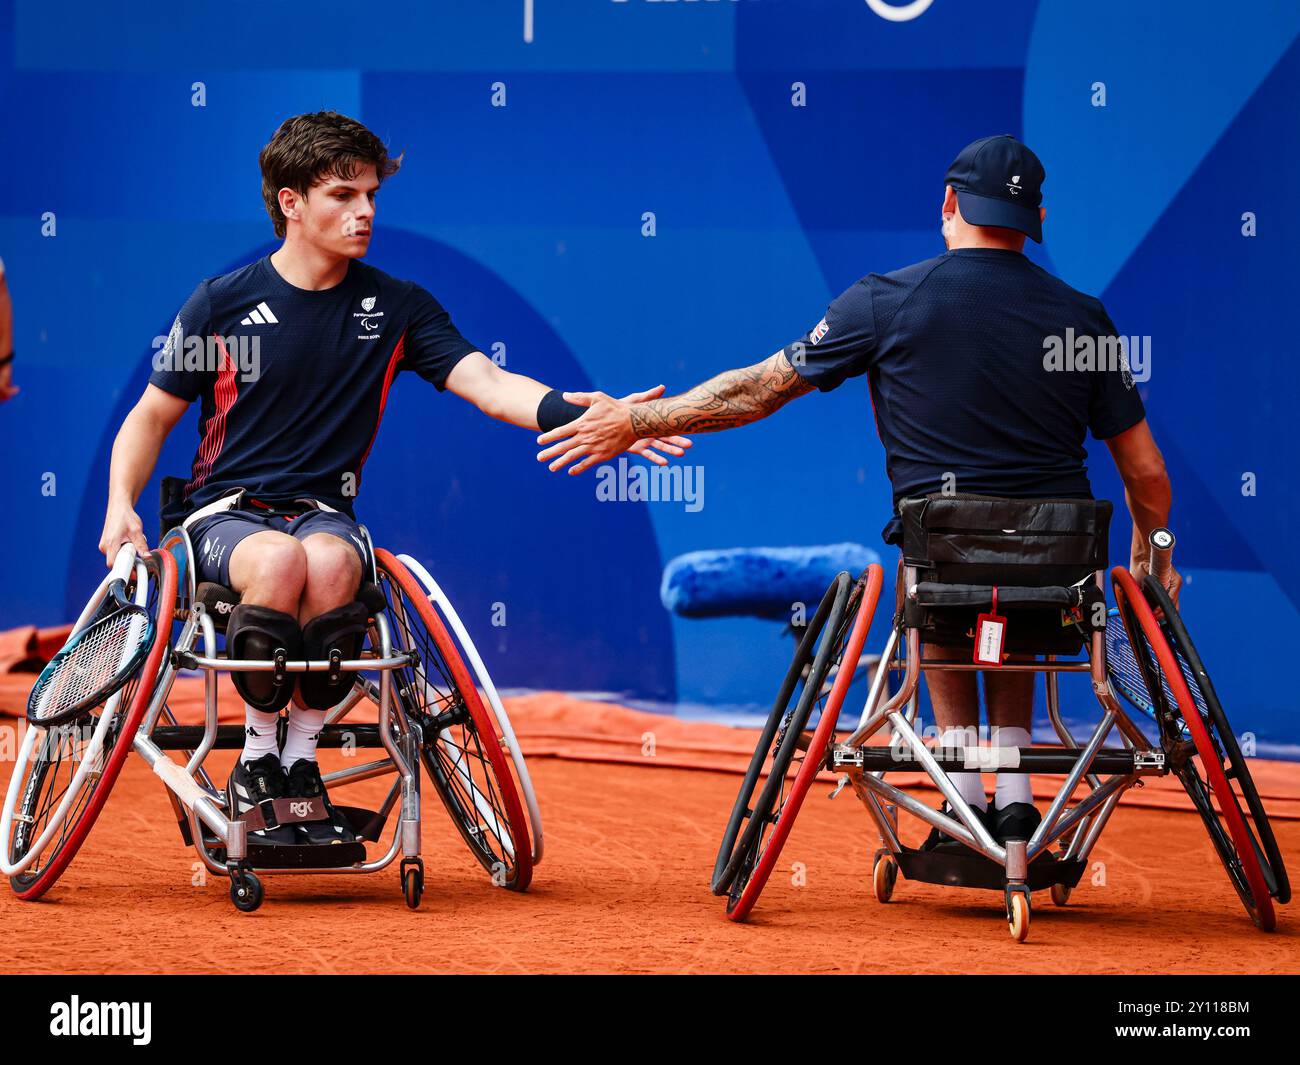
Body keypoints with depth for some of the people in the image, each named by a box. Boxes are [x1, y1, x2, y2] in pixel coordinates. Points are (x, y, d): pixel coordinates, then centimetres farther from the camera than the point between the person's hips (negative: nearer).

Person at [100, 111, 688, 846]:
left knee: (330, 563, -36)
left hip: (323, 510, 1)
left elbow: (489, 385, -7)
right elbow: (152, 416, 10)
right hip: (225, 511, -1)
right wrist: (121, 505, -8)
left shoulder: (397, 309, 5)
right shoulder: (224, 303, 0)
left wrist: (590, 418, -24)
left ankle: (302, 762, -19)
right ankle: (256, 765, -18)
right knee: (281, 561, -37)